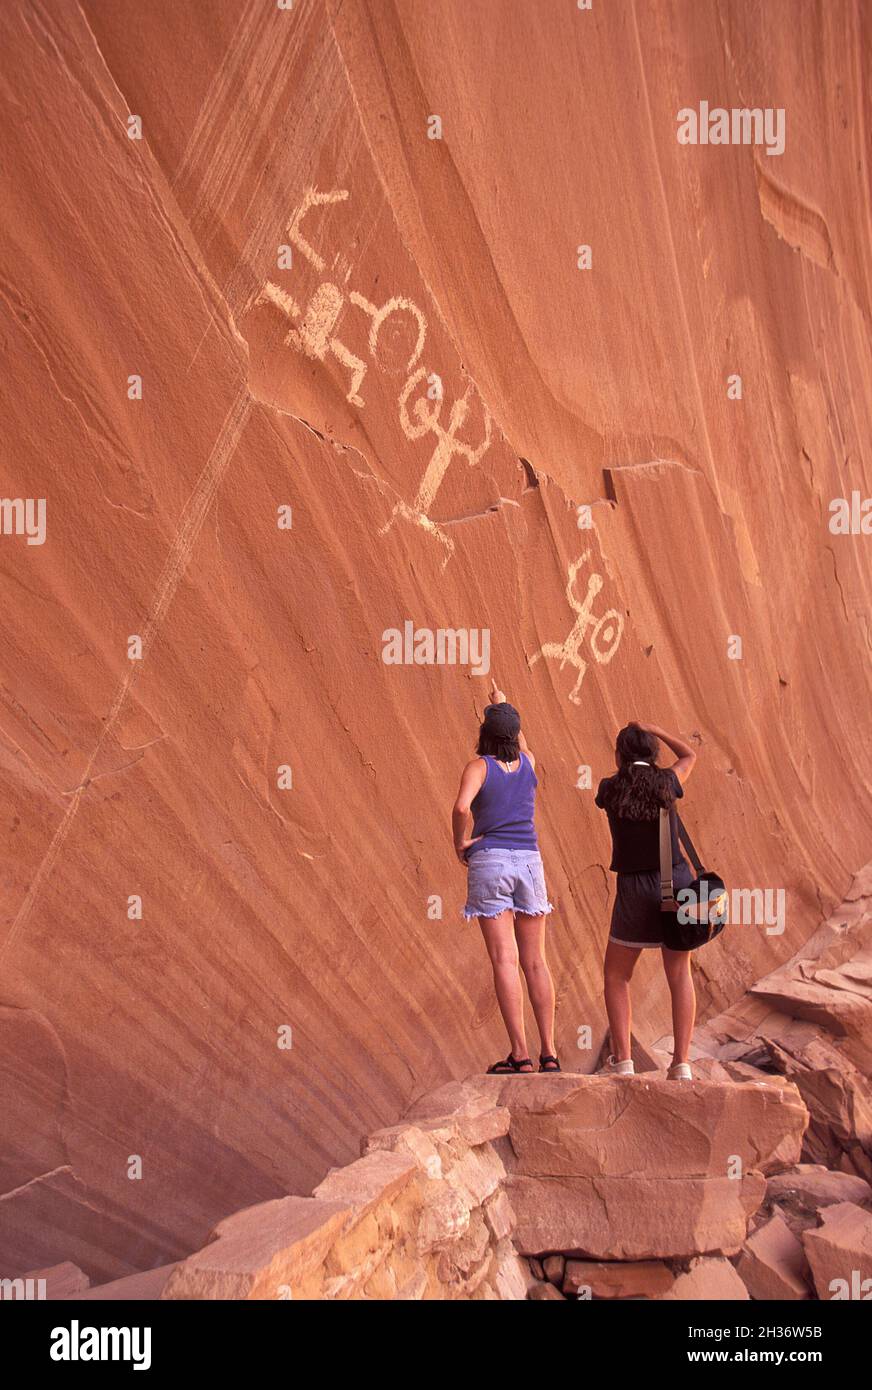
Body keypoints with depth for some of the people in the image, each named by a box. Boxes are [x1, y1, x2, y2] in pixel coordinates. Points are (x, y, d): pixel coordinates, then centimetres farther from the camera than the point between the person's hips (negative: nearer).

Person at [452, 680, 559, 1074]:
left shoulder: (479, 766, -5)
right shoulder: (527, 762, 9)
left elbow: (461, 807, -24)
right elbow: (520, 743, 34)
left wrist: (460, 842, -6)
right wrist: (503, 704, 46)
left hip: (489, 862, -4)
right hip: (529, 862, 4)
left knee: (505, 960, -4)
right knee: (535, 961, 8)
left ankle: (520, 1054, -5)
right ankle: (549, 1052, 9)